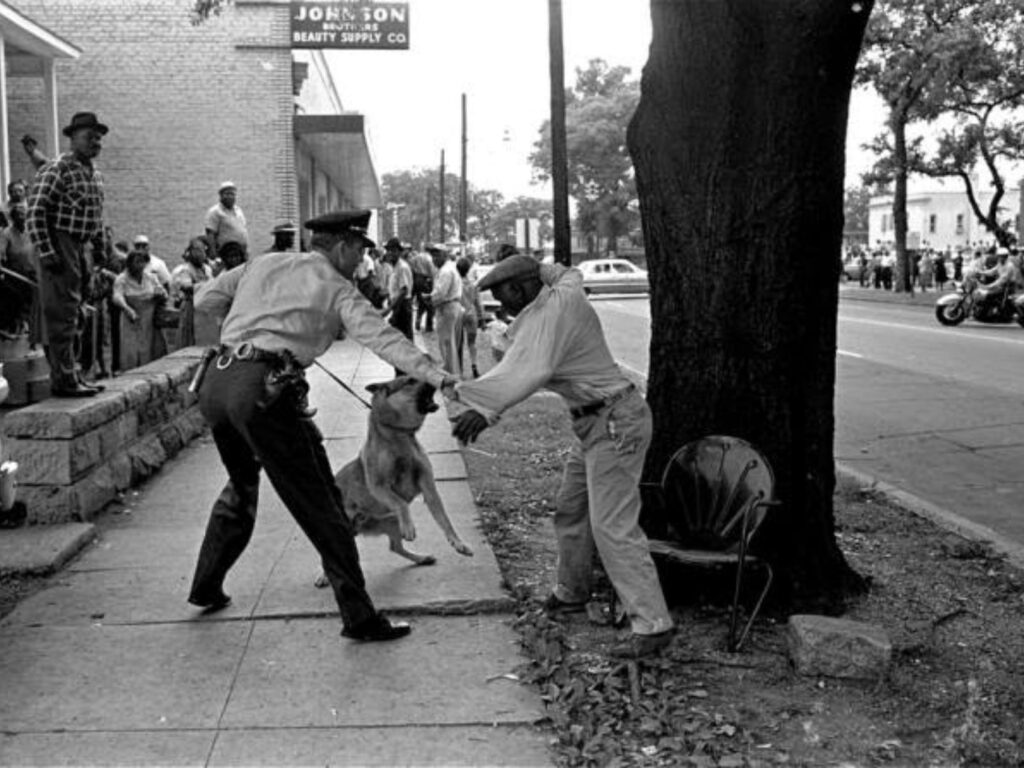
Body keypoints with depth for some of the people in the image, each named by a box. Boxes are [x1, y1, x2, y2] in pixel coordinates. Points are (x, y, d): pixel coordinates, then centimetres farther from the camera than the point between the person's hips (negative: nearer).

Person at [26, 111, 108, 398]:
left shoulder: (96, 175, 14)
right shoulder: (56, 171, -13)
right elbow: (35, 214, -16)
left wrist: (101, 248, 18)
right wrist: (46, 253, -20)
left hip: (80, 249, 9)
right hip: (59, 247, -9)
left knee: (72, 316, 15)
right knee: (62, 316, -7)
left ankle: (71, 375, 23)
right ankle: (63, 381, -4)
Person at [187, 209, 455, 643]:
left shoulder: (262, 266, 20)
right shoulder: (336, 289, 4)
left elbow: (203, 300, 20)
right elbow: (383, 339, -7)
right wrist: (438, 377, -13)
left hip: (216, 381, 7)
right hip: (266, 390, -7)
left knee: (241, 487, 30)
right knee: (320, 506, -3)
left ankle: (206, 587, 39)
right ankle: (359, 617, -1)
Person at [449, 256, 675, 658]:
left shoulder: (551, 314, -20)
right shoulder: (564, 293, 6)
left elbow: (529, 369, -32)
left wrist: (482, 408, -40)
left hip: (615, 424, -11)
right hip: (597, 424, 11)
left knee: (612, 526, -12)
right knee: (571, 511, 21)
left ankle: (652, 624, -10)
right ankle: (571, 593, 38)